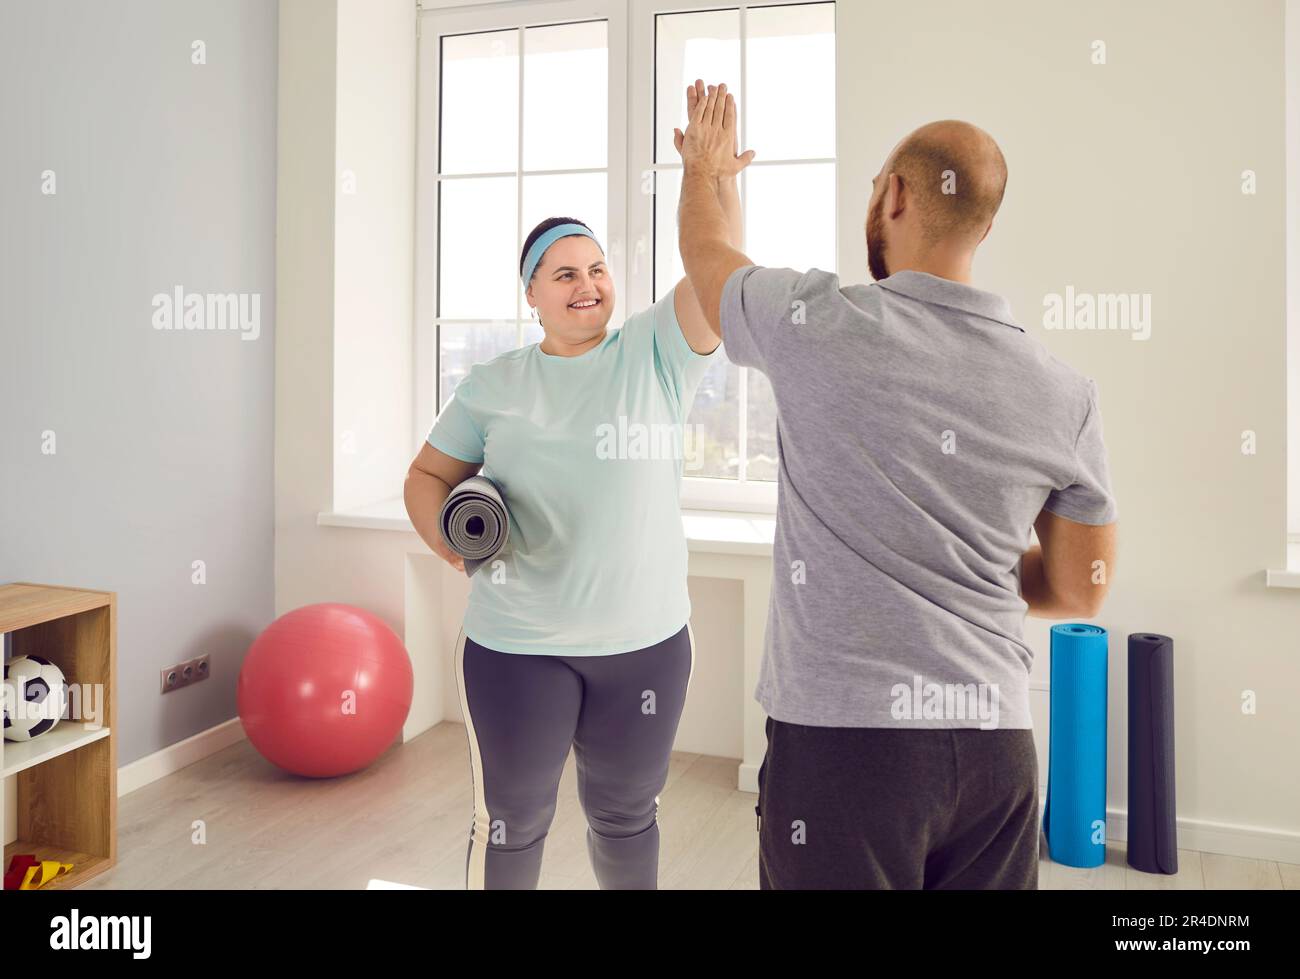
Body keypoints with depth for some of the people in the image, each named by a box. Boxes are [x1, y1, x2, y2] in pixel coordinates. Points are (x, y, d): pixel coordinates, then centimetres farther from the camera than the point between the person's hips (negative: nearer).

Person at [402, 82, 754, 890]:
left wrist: (718, 179, -30)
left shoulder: (654, 356, -2)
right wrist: (450, 542, -12)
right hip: (516, 644, 0)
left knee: (626, 813, 20)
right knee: (512, 821, 14)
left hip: (647, 639, 1)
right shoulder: (494, 385, 0)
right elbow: (427, 477, 6)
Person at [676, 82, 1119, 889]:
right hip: (994, 742, 4)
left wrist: (703, 164, 33)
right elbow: (1081, 589, 9)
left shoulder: (817, 323, -10)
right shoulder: (1065, 394, -1)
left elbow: (706, 250, 13)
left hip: (843, 731, -3)